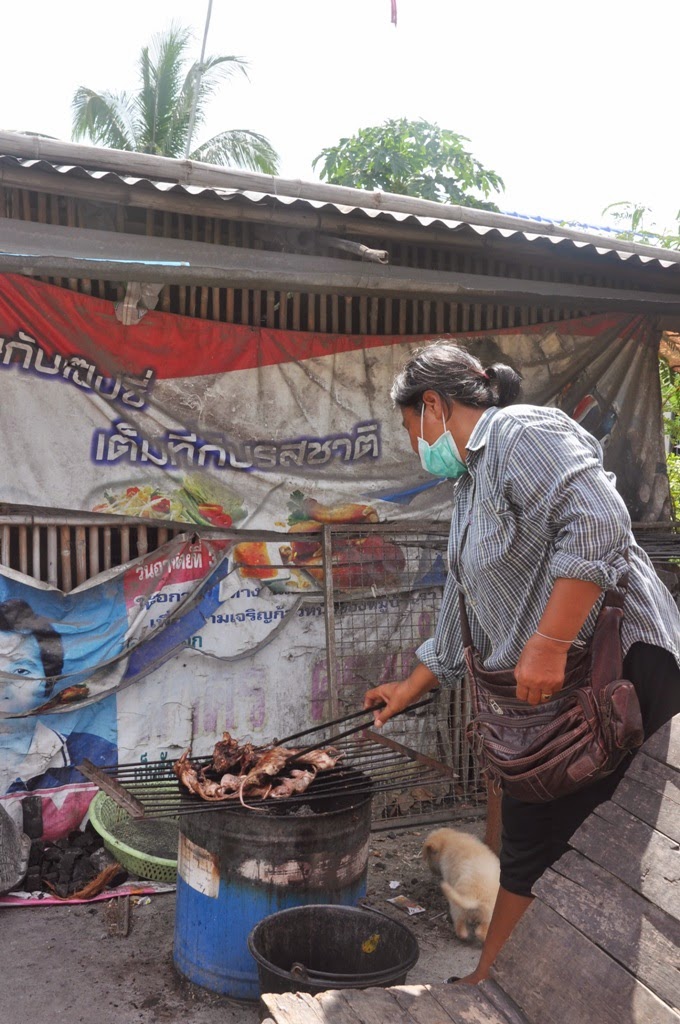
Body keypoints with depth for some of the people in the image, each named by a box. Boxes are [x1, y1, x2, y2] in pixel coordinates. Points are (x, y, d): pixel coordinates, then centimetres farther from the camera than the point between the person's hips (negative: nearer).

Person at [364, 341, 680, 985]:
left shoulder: (523, 431, -12)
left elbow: (597, 523, -27)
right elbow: (461, 604, 24)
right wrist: (412, 689, 27)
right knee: (527, 845, 18)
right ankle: (488, 979, 32)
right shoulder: (470, 483, 18)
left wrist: (549, 645, -29)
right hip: (541, 690, 10)